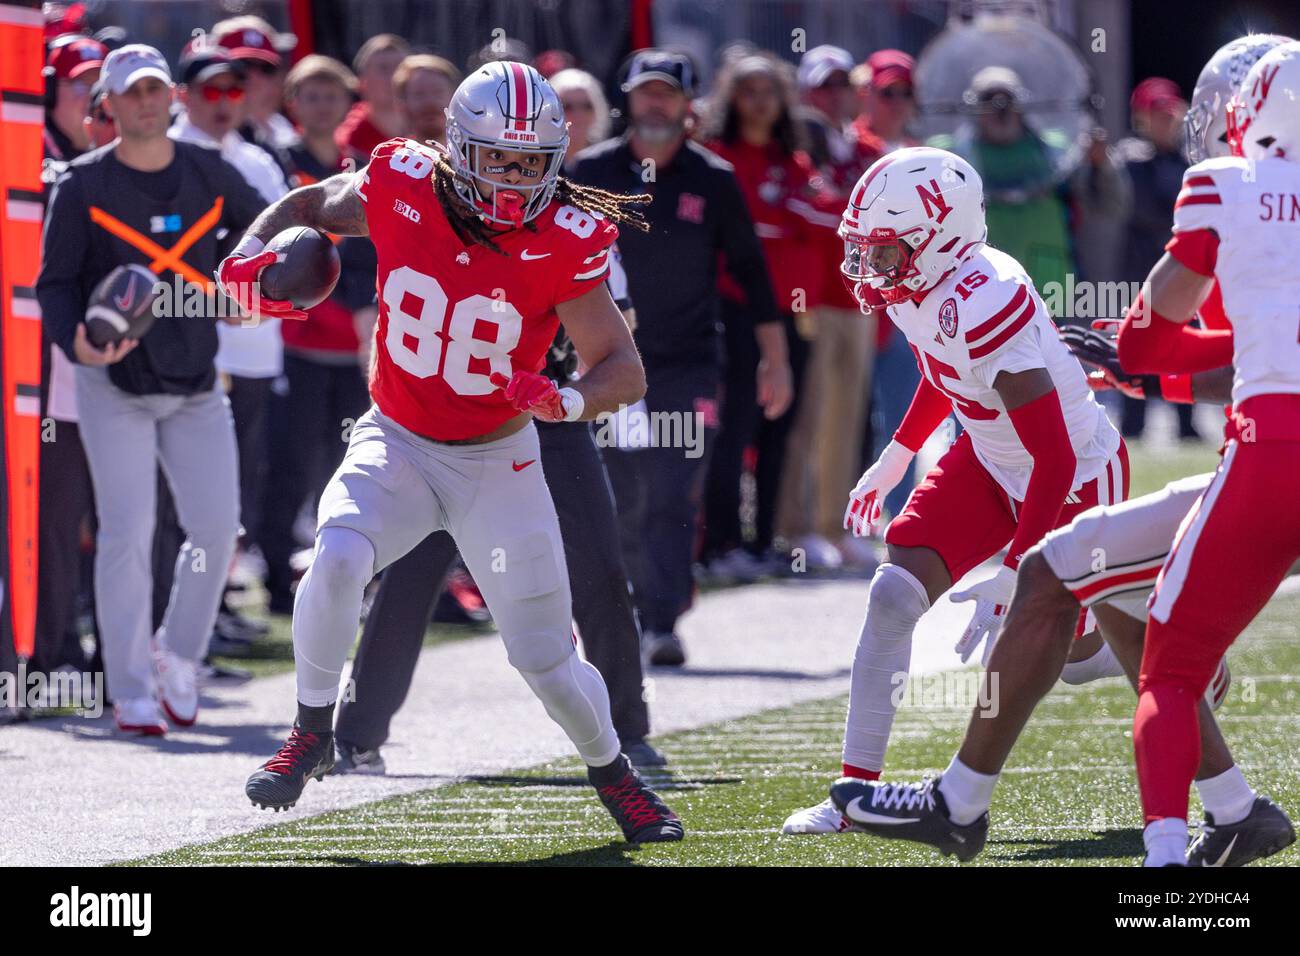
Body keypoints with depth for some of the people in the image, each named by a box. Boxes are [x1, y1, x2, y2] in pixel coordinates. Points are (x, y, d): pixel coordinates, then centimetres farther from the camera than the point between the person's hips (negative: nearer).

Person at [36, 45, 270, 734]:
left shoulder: (209, 175, 3)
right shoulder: (83, 186, -7)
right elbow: (54, 283, -8)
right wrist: (77, 342, -27)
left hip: (196, 384, 3)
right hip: (114, 384, -3)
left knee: (216, 528, -4)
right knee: (127, 533, -9)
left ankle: (178, 655, 19)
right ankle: (131, 690, -2)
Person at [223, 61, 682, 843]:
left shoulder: (564, 242, -20)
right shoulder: (399, 191, -16)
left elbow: (625, 370, -19)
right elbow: (310, 205, 6)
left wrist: (570, 400, -41)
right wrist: (253, 252, -13)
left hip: (498, 462, -1)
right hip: (397, 445, 1)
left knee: (545, 656, 3)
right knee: (338, 562, -28)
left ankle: (613, 773, 34)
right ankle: (312, 735, -5)